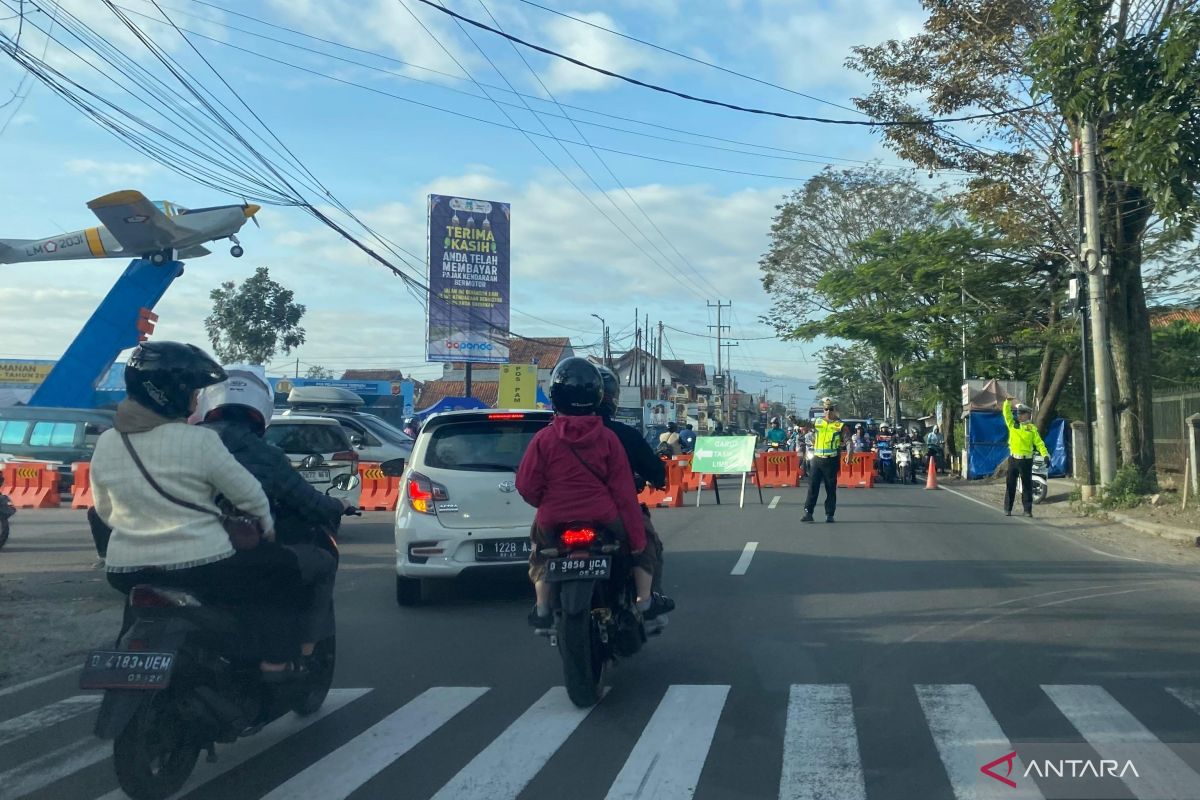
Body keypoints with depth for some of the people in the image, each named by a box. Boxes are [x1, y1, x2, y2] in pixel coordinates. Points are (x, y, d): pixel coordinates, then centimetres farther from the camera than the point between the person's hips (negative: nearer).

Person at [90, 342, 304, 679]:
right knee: (281, 568, 12)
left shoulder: (105, 443, 3)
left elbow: (105, 512, 14)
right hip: (199, 566, -6)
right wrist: (267, 526, 13)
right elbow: (249, 494, -6)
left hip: (125, 571, 6)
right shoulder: (199, 440, -14)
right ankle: (277, 660, 7)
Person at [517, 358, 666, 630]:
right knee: (644, 545, 27)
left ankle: (542, 609, 28)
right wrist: (637, 537, -1)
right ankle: (644, 602, 25)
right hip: (604, 521, 0)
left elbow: (527, 486, -5)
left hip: (554, 524, 1)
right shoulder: (608, 438, -5)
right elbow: (623, 490, -6)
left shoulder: (543, 439, -7)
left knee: (539, 556, 33)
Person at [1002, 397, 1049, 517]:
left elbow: (1039, 442, -4)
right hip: (1013, 459, 2)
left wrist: (1045, 454, -16)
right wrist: (1008, 402, -14)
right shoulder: (1013, 425, 8)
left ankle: (1028, 510, 9)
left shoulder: (1032, 428, 1)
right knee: (1010, 485, 5)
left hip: (1026, 460, -2)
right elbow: (1007, 413, -1)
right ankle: (1007, 509, 11)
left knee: (1027, 485, 4)